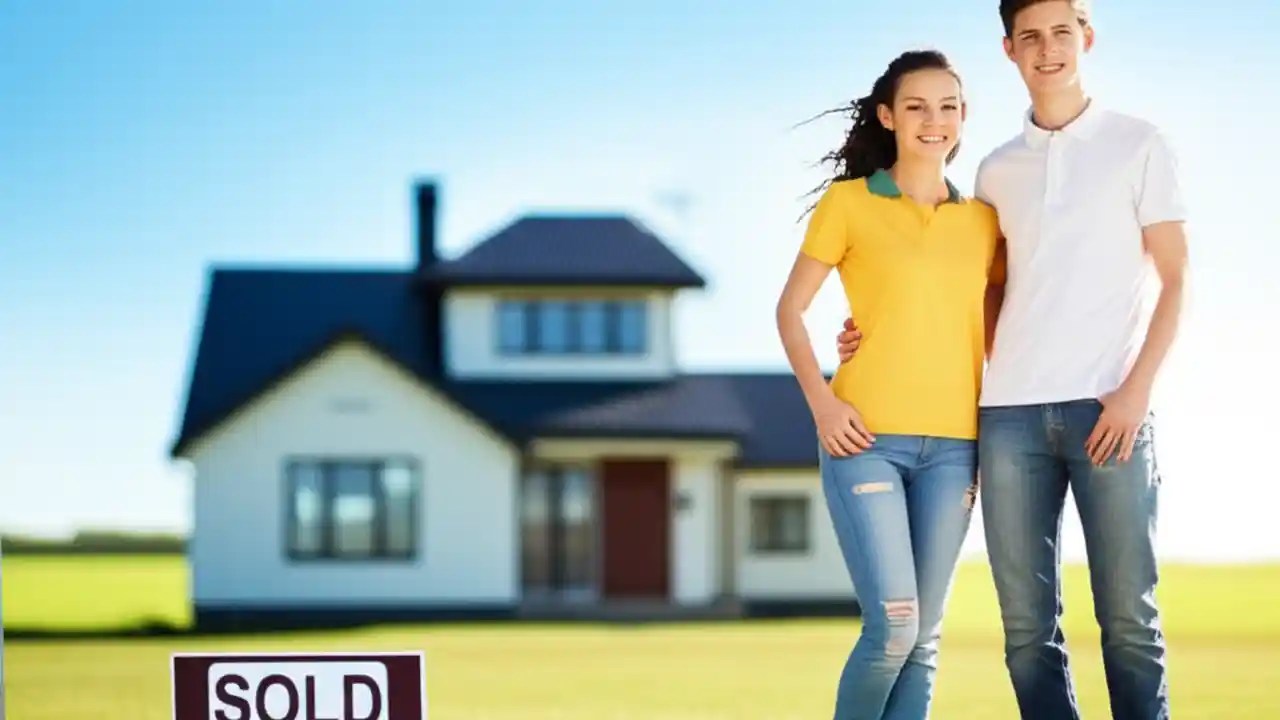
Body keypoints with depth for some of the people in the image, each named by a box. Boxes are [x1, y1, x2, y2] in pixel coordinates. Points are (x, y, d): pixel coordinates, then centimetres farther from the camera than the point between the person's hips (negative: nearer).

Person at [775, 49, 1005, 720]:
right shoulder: (849, 201, 2)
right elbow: (790, 309, 4)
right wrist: (821, 401, -9)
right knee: (893, 625, -13)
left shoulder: (982, 220, 11)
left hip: (953, 444, 4)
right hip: (866, 437, -4)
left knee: (922, 635, 3)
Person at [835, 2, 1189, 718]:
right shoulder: (997, 170, 17)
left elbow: (1174, 280, 3)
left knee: (1129, 618, -4)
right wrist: (890, 335, 8)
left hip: (1109, 408, -3)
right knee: (1029, 626, 0)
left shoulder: (1140, 145, 7)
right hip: (1011, 413, 4)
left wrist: (1137, 389, -9)